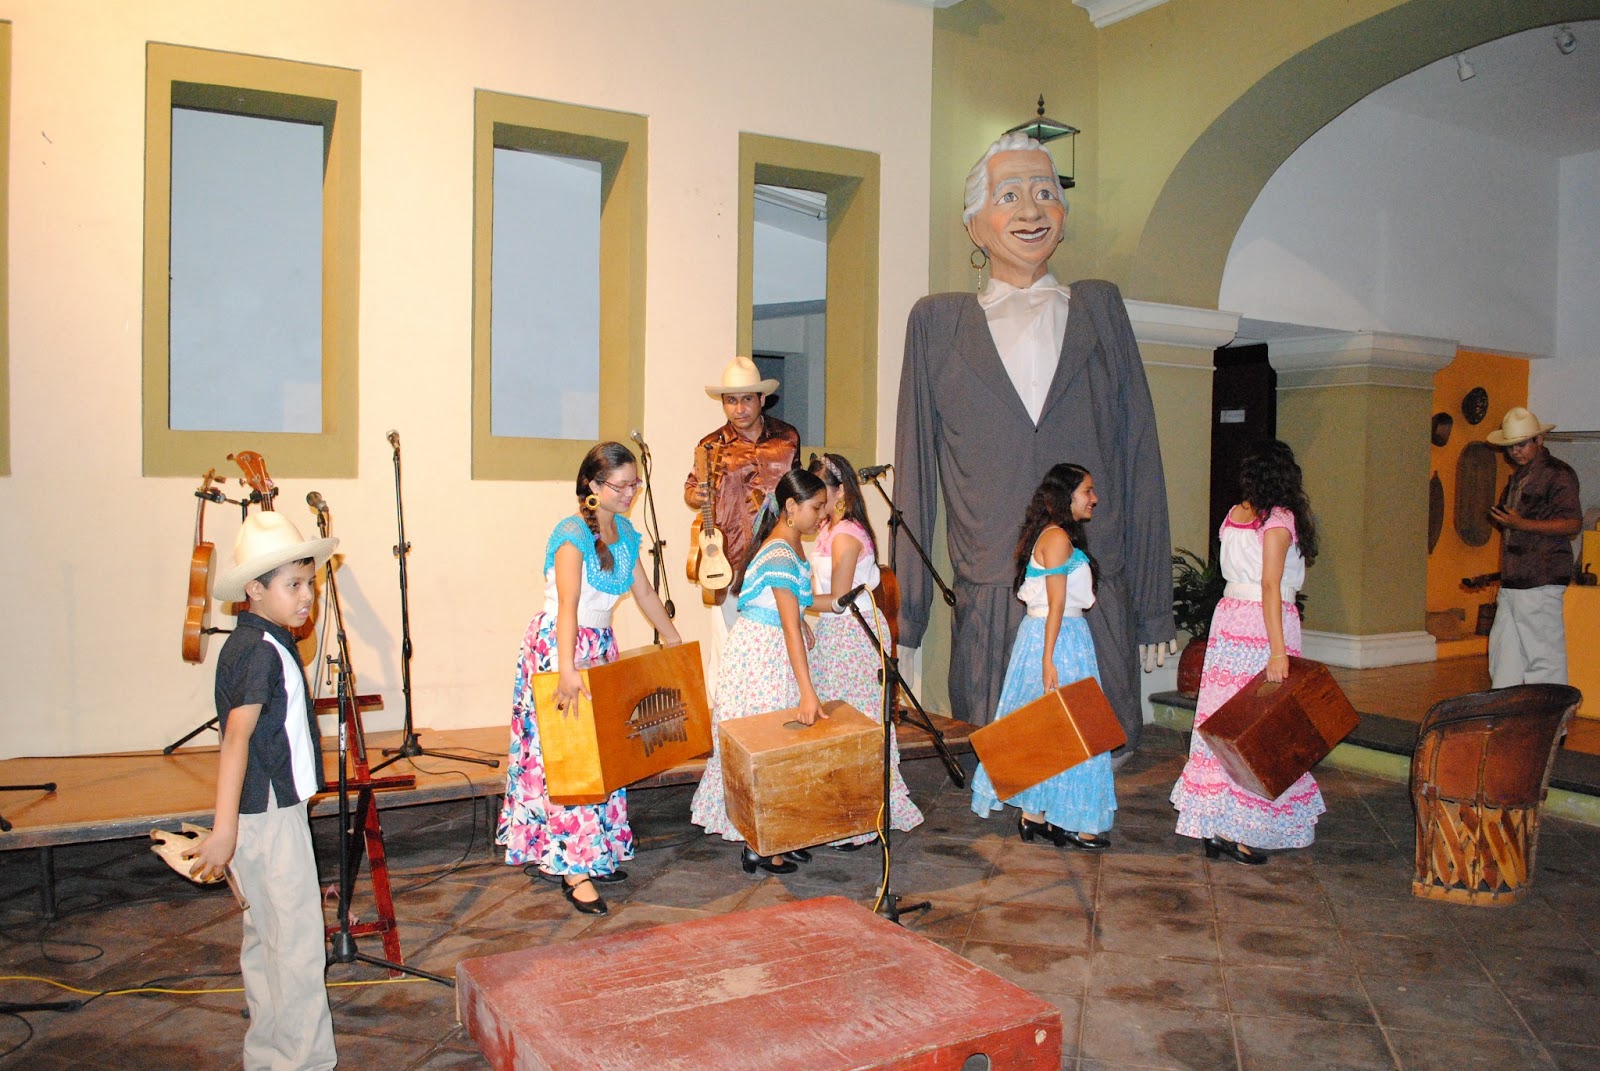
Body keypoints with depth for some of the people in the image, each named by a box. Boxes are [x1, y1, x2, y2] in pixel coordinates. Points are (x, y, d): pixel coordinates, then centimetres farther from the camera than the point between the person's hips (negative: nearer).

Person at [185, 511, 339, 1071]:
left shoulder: (256, 644, 11)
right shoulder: (261, 651, -19)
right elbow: (237, 736, -27)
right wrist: (224, 829, -32)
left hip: (272, 810, 10)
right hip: (268, 815, -10)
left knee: (266, 936, 18)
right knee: (297, 942, -2)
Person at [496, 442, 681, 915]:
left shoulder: (625, 532, 7)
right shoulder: (573, 535, -17)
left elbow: (645, 594, 16)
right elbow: (568, 607, -28)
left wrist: (676, 643, 19)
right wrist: (567, 672, -37)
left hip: (600, 646, 8)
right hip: (557, 646, -8)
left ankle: (596, 854, 18)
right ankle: (573, 869, -1)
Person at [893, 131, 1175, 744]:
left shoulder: (1098, 309, 11)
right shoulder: (939, 323, 8)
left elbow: (1138, 455, 9)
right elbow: (914, 469, 8)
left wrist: (1154, 604, 6)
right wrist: (905, 608, 6)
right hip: (990, 606, -1)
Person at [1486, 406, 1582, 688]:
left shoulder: (1557, 473, -7)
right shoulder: (1517, 478, 20)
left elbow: (1573, 524, -16)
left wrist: (1522, 524, -23)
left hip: (1541, 583, -9)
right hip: (1513, 581, 9)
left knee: (1543, 652, -5)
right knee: (1503, 649, 10)